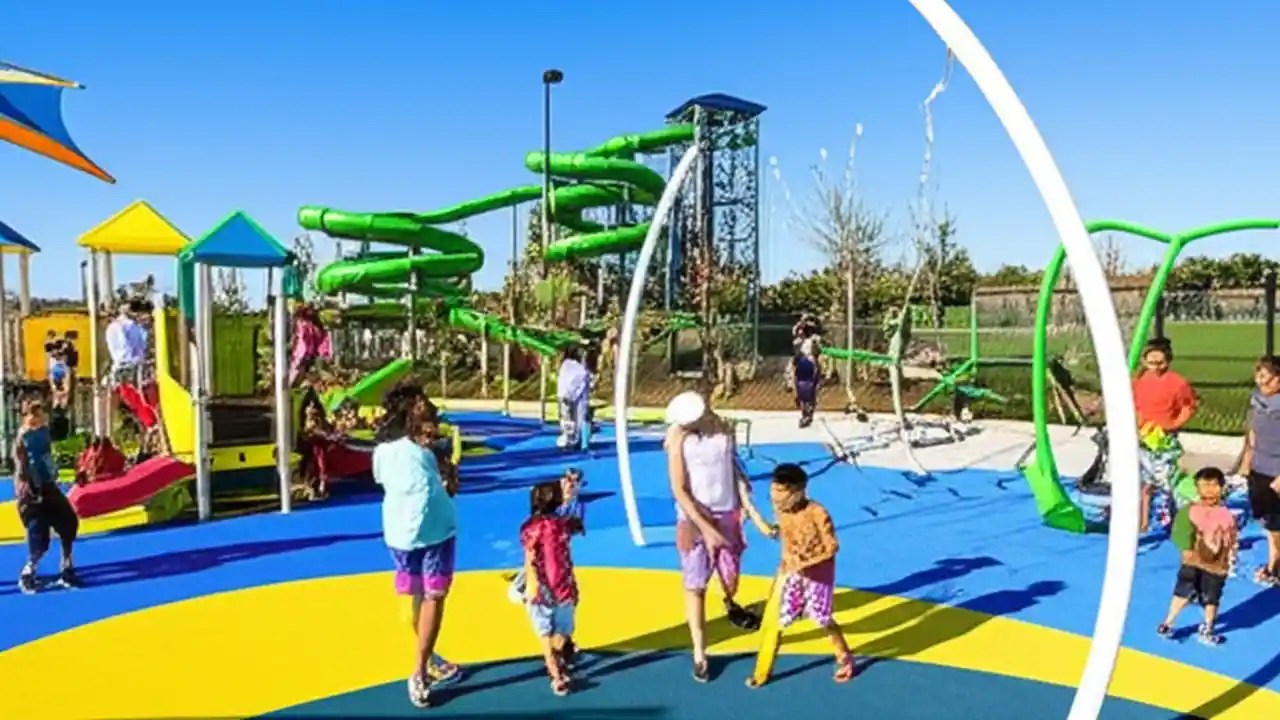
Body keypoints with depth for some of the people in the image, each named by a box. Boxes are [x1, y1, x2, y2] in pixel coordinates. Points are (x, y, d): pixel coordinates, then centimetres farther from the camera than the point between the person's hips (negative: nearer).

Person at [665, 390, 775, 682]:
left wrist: (751, 510, -5)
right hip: (694, 520, -3)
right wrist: (706, 528, -17)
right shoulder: (678, 438, -16)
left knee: (731, 578, 7)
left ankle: (730, 604, 44)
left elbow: (735, 470, 3)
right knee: (695, 587, 4)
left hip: (727, 515, 3)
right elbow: (679, 490, -15)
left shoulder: (724, 430, -5)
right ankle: (699, 654, 18)